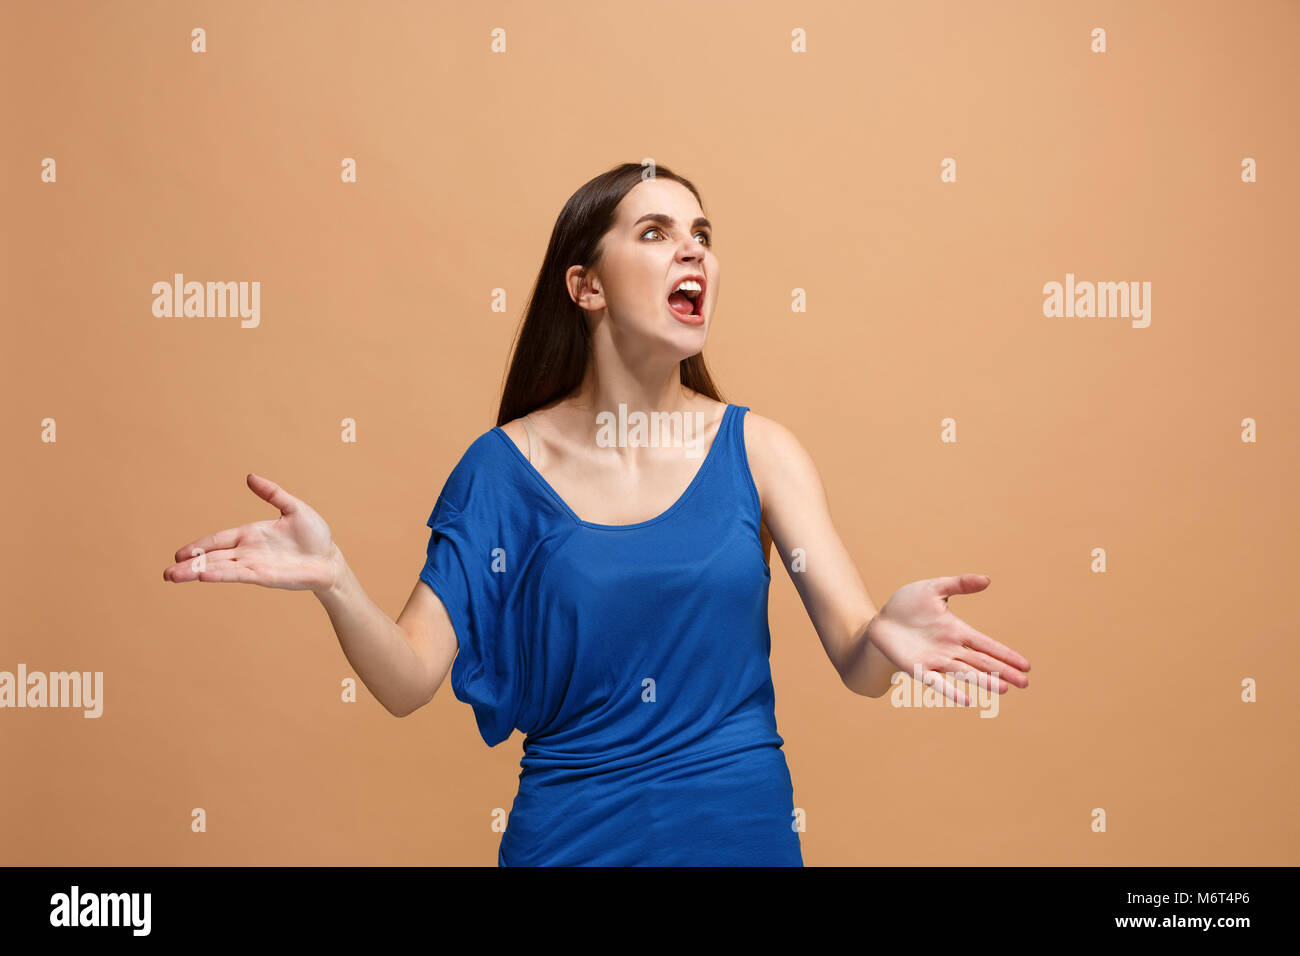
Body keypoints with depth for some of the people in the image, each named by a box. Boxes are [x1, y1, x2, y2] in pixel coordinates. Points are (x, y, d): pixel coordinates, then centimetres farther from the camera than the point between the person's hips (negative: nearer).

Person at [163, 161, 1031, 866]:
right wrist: (335, 580, -28)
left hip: (744, 823, 1)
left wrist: (886, 632, -34)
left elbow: (860, 668, -11)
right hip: (570, 835, -1)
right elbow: (409, 682, -10)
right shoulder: (507, 465, -7)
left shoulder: (758, 450, -5)